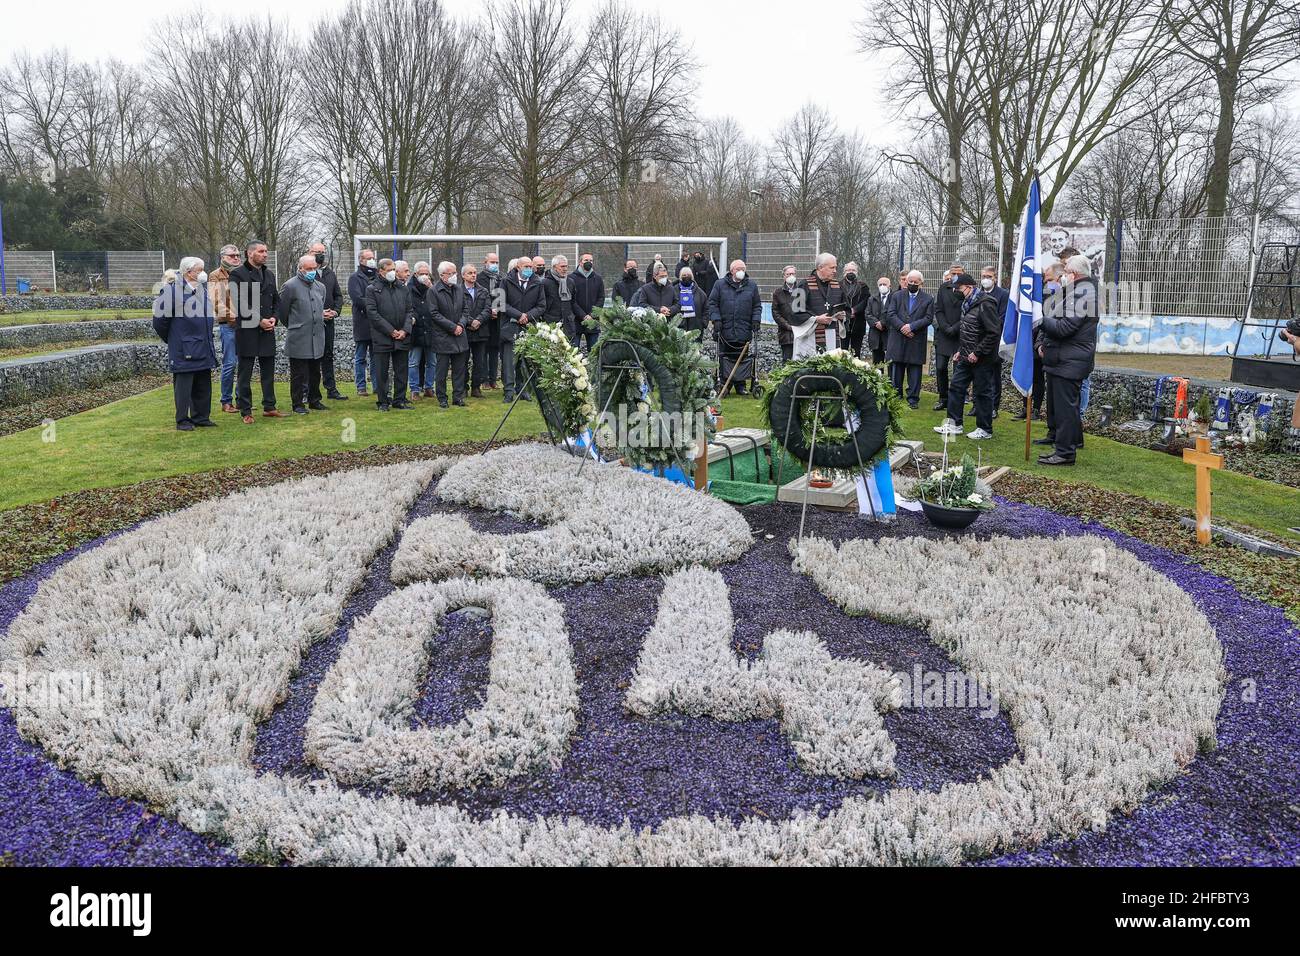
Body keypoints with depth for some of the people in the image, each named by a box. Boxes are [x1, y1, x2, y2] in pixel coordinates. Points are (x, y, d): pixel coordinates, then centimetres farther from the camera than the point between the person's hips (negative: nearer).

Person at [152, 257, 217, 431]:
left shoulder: (204, 288, 10)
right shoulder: (171, 290, -13)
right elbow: (160, 319, -9)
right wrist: (171, 339, 2)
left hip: (204, 347, 7)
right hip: (183, 349, -7)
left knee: (203, 384, 11)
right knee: (183, 385, 0)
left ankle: (201, 417, 22)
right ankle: (182, 421, 8)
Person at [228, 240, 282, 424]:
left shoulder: (269, 275, 14)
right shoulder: (238, 275, -7)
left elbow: (276, 300, 18)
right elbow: (238, 304, -13)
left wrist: (273, 318, 0)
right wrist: (258, 321, -16)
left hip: (267, 331, 6)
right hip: (247, 331, -6)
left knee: (268, 371, 11)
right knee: (244, 374, 2)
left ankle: (269, 407, 20)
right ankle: (246, 411, 7)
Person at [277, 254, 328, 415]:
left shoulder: (320, 287, 12)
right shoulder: (290, 286, -8)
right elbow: (281, 311, -2)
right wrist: (292, 327, 7)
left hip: (317, 339, 6)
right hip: (298, 340, -6)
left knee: (315, 372, 14)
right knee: (298, 374, 0)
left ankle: (314, 400, 25)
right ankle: (298, 404, 7)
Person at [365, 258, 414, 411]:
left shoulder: (403, 288, 11)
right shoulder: (372, 289, -1)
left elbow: (410, 310, 10)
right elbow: (372, 313, -8)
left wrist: (405, 330, -6)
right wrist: (391, 331, -13)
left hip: (402, 336, 4)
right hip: (382, 338, -3)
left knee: (401, 371, 8)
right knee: (382, 372, 2)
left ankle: (400, 400, 16)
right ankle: (383, 402, 10)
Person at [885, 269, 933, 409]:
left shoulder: (928, 299, 4)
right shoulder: (897, 296, 9)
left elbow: (928, 318, -3)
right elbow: (891, 315, 0)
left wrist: (911, 326, -15)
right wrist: (902, 327, -14)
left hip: (916, 341, -1)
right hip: (897, 339, 1)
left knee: (914, 370, 1)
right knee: (895, 369, 5)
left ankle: (913, 399, 6)